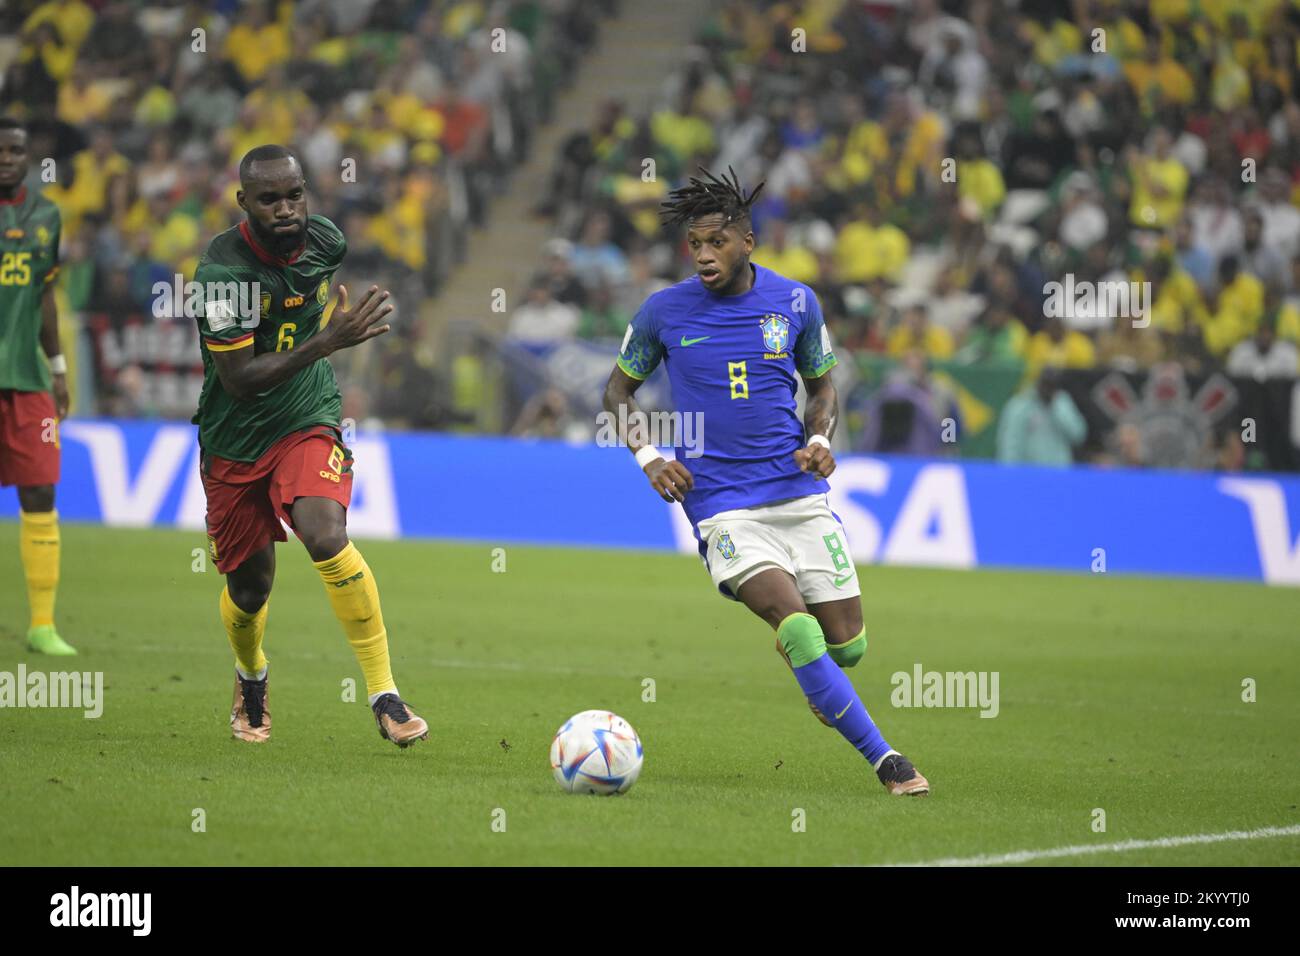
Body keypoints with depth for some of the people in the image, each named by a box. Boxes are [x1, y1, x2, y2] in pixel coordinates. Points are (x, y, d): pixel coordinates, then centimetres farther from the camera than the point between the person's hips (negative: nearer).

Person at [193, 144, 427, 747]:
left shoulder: (324, 239, -6)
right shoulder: (222, 271, -23)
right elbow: (240, 380, -27)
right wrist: (325, 342, -34)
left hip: (307, 423, 1)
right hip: (234, 440, -1)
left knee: (327, 539, -26)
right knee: (249, 588, 10)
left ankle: (384, 695, -21)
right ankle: (251, 678, 45)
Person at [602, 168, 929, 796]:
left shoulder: (796, 303, 2)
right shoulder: (664, 312, -1)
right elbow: (619, 389, 13)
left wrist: (820, 440, -3)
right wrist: (647, 457, -2)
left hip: (799, 494, 3)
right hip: (722, 505, -3)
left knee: (847, 645, 4)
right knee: (798, 630, -23)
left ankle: (823, 690, 43)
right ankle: (884, 759, -15)